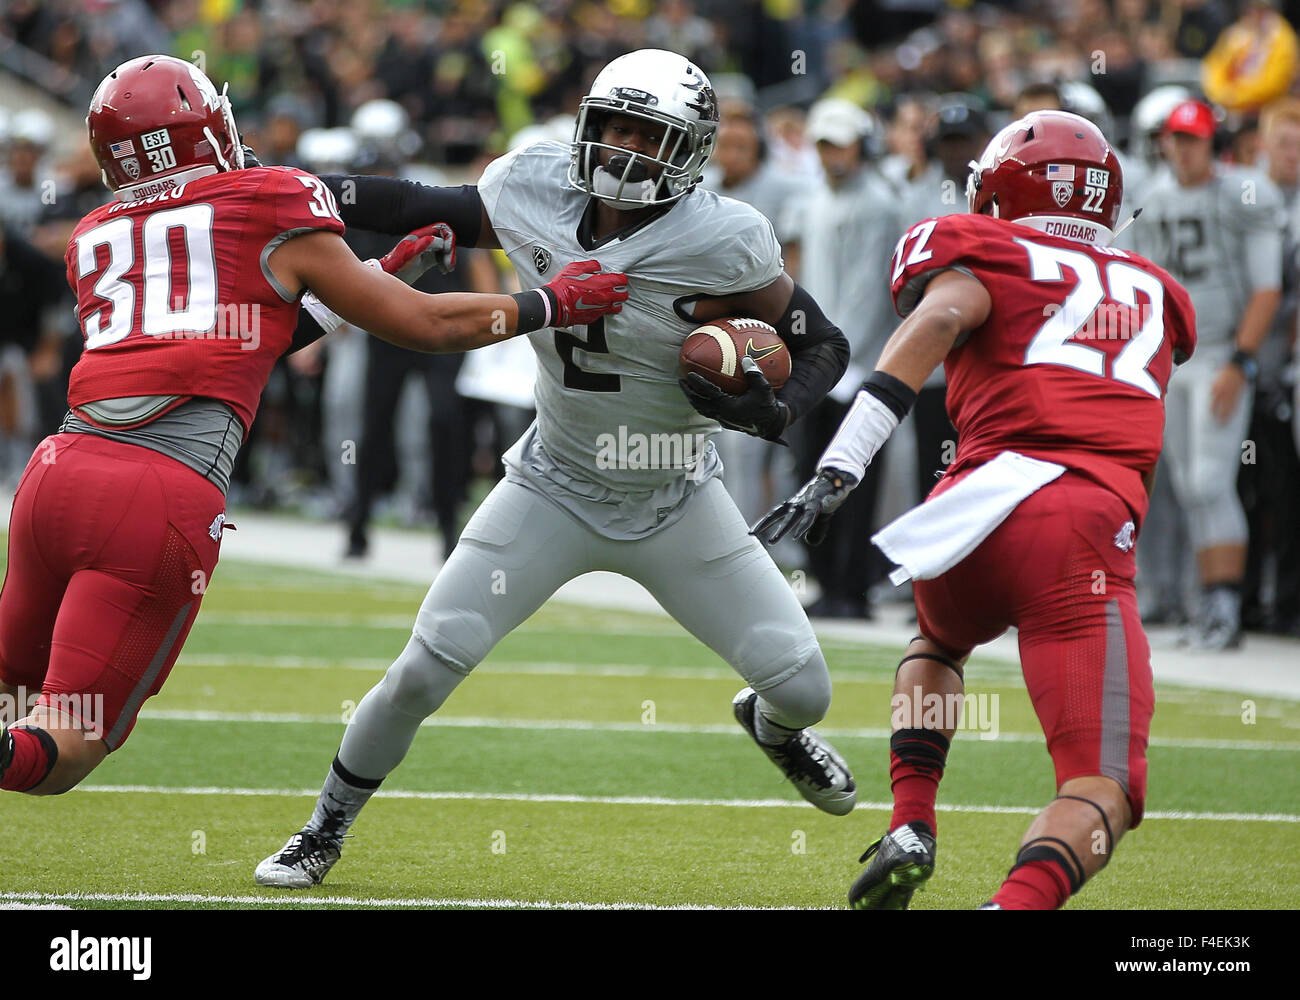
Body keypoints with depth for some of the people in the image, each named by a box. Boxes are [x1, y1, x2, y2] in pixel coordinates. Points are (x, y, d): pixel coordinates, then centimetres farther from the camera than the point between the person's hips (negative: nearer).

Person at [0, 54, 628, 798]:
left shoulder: (94, 241, 23)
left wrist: (382, 271, 39)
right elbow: (425, 326, 15)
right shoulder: (270, 210, 9)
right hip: (163, 498, -4)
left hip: (61, 472, 4)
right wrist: (552, 305, 28)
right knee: (64, 748, 1)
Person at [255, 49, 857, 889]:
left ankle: (771, 723, 39)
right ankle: (327, 829, 16)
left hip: (678, 505, -1)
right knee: (424, 672, -8)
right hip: (556, 492, 1)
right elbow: (425, 210, 2)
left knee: (804, 687, -1)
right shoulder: (535, 196, -15)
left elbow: (823, 346, -12)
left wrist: (773, 410, -32)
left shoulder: (718, 243, -23)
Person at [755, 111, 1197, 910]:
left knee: (940, 640, 37)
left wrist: (839, 468, -14)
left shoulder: (991, 254, 16)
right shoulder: (1153, 296, 28)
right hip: (1090, 537, -1)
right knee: (1104, 792, -6)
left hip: (981, 508, 1)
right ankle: (1020, 903, -37)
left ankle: (911, 829, 17)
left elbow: (941, 314, -6)